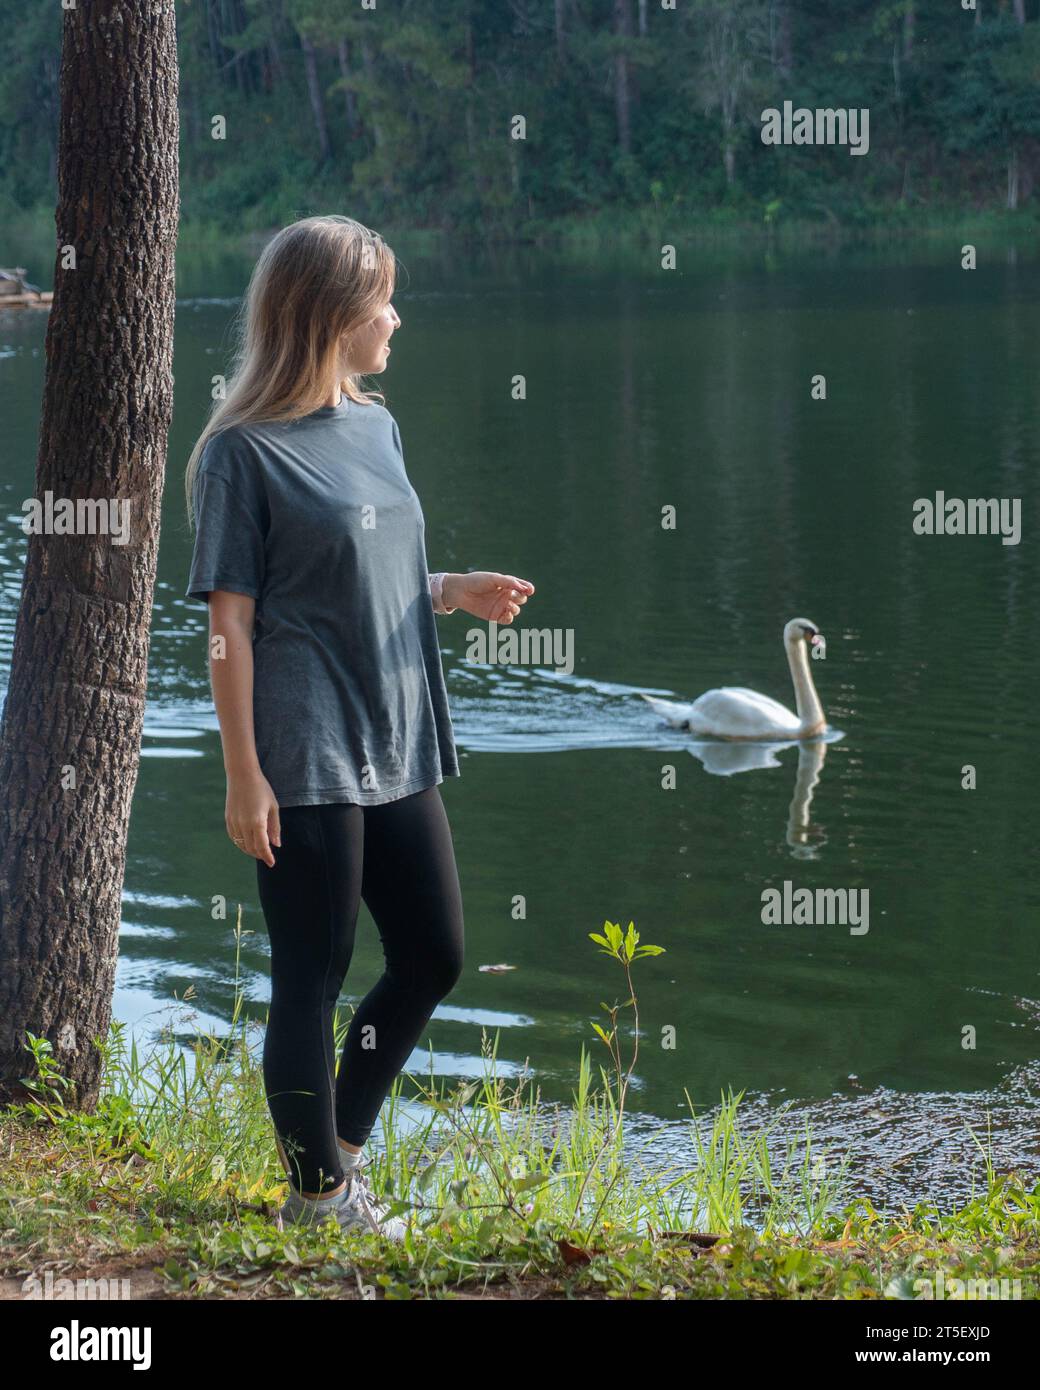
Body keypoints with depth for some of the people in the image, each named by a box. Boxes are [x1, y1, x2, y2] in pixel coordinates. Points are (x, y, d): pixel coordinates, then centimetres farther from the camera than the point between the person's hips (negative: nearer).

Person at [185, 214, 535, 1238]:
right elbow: (231, 625, -11)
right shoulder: (243, 451, -10)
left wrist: (455, 593, 1)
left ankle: (342, 1154, 27)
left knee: (432, 959, 11)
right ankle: (315, 1195, 15)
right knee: (313, 980, 1)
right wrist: (243, 777, -15)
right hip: (305, 764, -8)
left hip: (395, 750, 8)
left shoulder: (376, 428, 12)